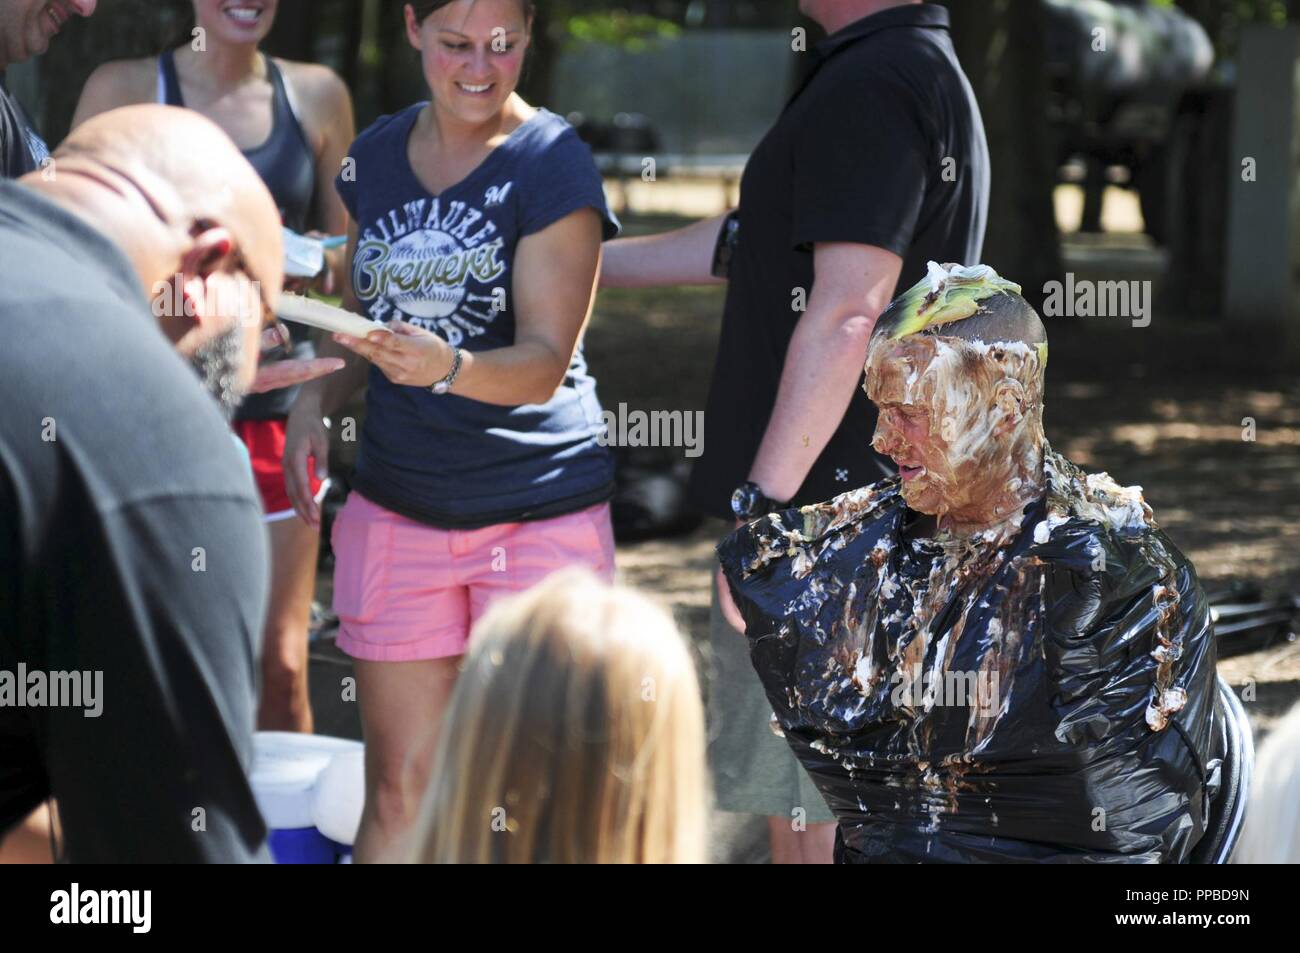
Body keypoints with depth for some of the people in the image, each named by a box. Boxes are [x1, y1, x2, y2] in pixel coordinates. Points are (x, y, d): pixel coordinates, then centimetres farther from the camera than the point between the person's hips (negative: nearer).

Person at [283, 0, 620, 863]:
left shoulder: (552, 163, -9)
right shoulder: (375, 158, 7)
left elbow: (545, 361, -16)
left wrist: (445, 366, -35)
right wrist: (318, 400, 1)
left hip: (539, 513, -4)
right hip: (397, 506, 4)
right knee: (399, 790, 6)